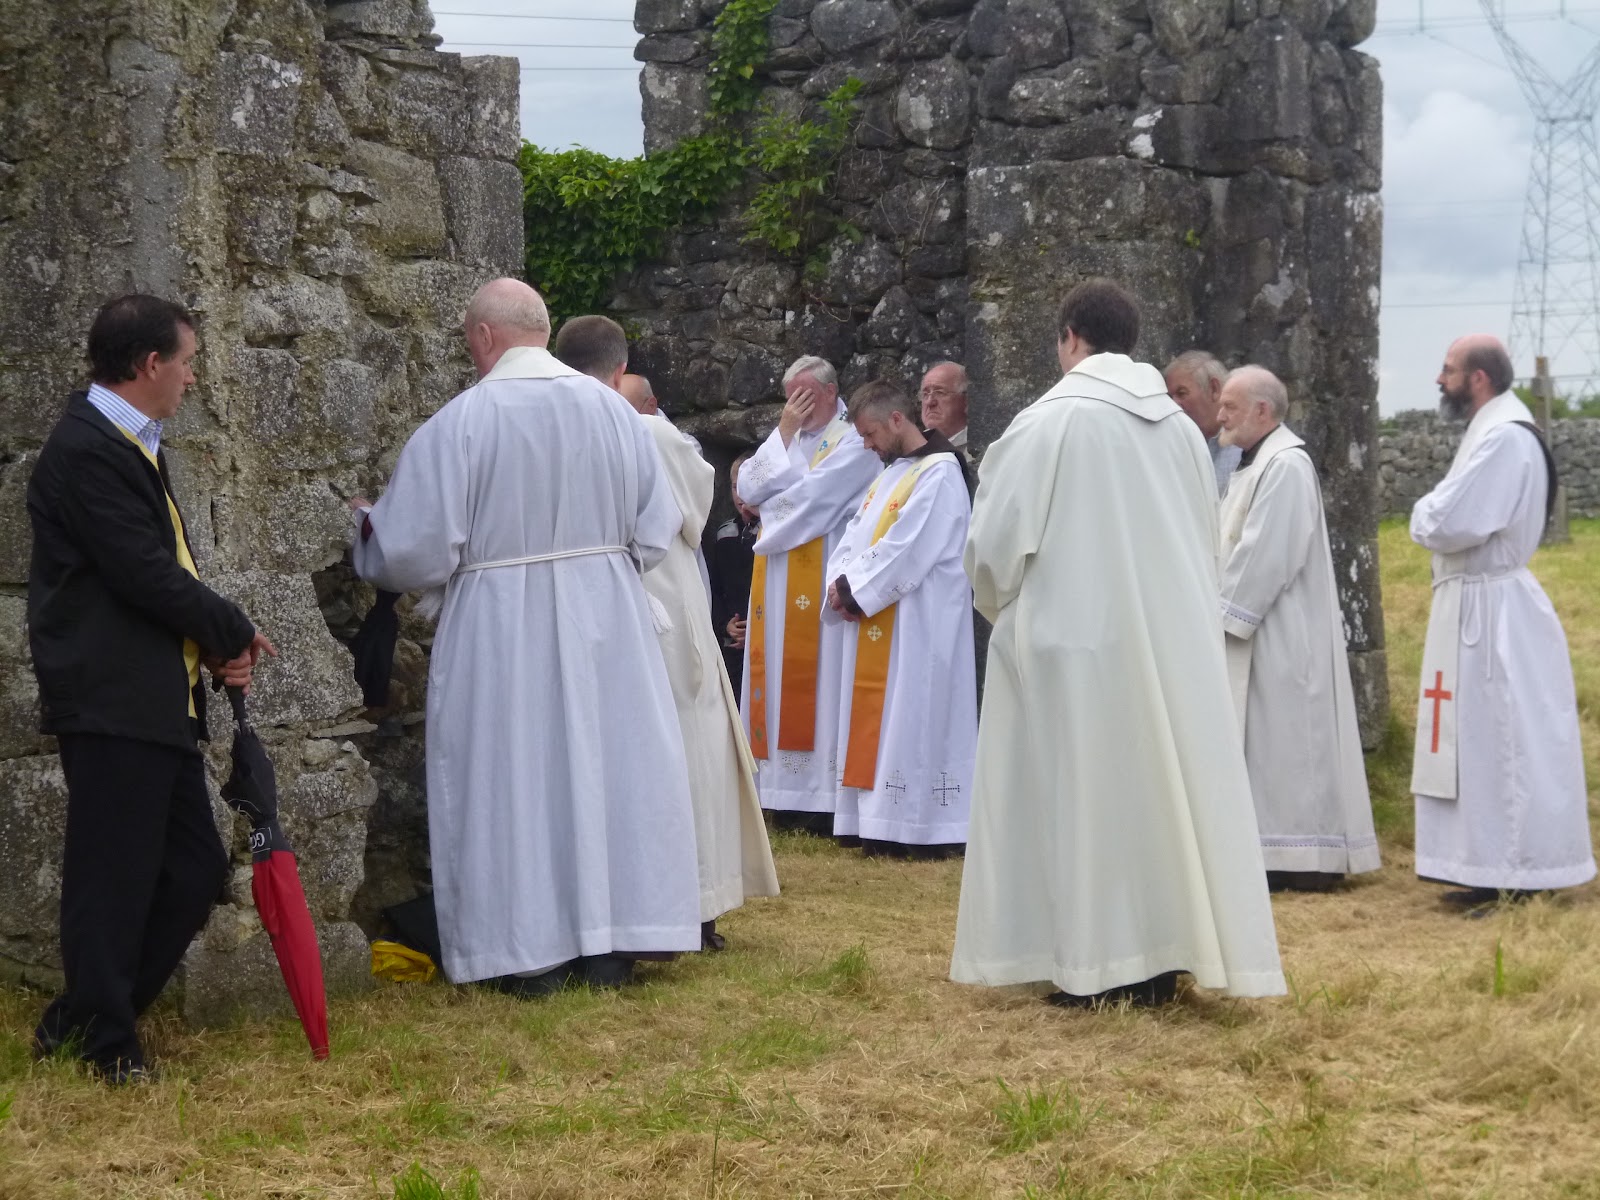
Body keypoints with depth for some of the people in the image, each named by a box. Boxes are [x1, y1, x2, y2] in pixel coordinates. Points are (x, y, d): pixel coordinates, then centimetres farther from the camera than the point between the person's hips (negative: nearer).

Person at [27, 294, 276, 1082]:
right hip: (110, 701, -10)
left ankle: (78, 1020, 22)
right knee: (112, 878, -1)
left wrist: (216, 646, 2)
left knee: (194, 870, 12)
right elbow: (147, 575, -19)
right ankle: (105, 1043, 12)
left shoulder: (131, 445, 17)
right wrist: (232, 633, -5)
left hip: (156, 702, 10)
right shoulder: (86, 450, -15)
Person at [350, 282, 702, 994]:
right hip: (606, 624, 4)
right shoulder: (611, 409, -1)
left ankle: (533, 952, 9)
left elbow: (416, 552, -12)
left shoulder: (462, 421, -13)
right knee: (607, 762, 10)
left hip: (503, 632, -4)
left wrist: (368, 528, 9)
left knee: (515, 773, 5)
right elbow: (657, 531, 3)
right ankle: (611, 943, 15)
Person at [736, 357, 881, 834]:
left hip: (821, 582, -7)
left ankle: (826, 799, -8)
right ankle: (788, 795, 4)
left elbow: (813, 494, -15)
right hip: (778, 583, 7)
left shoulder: (854, 442, -3)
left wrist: (768, 502, 1)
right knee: (782, 679, 3)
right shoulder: (785, 438, 18)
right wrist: (783, 433, -1)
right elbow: (749, 488, 5)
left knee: (816, 678, -8)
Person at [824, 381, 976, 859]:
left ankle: (927, 830, -5)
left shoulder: (939, 473, -12)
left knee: (914, 719, -8)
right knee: (880, 722, 8)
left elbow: (906, 550, -19)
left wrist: (856, 591, -13)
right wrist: (841, 583, -4)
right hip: (877, 623, 9)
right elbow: (854, 537, 14)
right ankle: (887, 825, 11)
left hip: (918, 623, -9)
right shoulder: (889, 475, 18)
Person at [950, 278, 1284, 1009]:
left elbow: (997, 536, -7)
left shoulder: (1047, 422, -10)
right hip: (1170, 639, 5)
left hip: (1076, 639, -5)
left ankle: (1095, 966, 3)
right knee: (1161, 784, 8)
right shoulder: (1179, 428, 6)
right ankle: (1159, 960, 11)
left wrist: (1000, 604, 12)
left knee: (1083, 790, 1)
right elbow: (1205, 540, 11)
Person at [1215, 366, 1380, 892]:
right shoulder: (1257, 463, 16)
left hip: (1280, 634, -10)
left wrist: (1225, 617, -17)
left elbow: (1266, 554, -21)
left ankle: (1305, 861, -2)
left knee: (1286, 739, -6)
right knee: (1269, 743, 10)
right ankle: (1282, 854, 15)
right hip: (1259, 630, 10)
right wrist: (1221, 611, 9)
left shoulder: (1285, 464, -16)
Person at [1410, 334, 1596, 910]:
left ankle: (1523, 880, 2)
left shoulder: (1504, 437, -19)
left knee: (1505, 745, -4)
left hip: (1494, 612, -10)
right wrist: (1437, 515, 0)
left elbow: (1451, 524, -24)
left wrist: (1424, 513, -5)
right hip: (1475, 608, 10)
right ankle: (1497, 872, 19)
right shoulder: (1492, 430, 14)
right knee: (1484, 745, 13)